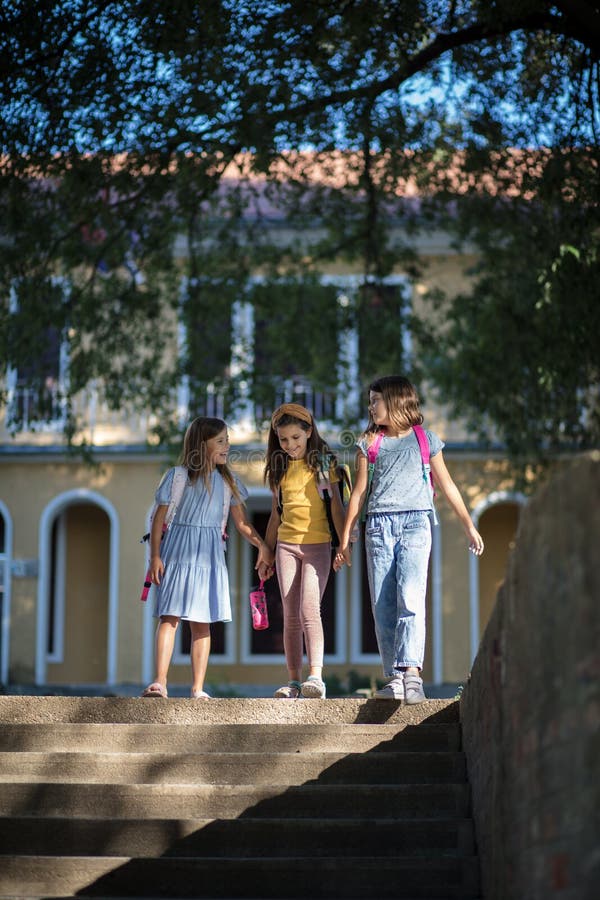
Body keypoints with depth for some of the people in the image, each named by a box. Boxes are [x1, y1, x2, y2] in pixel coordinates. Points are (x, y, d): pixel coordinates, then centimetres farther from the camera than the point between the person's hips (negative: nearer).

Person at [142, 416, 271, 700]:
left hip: (210, 556, 3)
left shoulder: (228, 480, 11)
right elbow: (159, 519, 0)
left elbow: (242, 523, 12)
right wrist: (155, 556, -8)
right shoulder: (177, 477, 0)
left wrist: (261, 545, -1)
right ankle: (159, 682, -15)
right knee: (170, 616, -11)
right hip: (177, 551, -3)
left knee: (202, 621, 2)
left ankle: (198, 688, 3)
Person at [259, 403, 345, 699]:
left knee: (309, 610, -17)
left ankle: (316, 676, -22)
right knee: (290, 616, 1)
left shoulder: (323, 463, 1)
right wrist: (267, 552, 18)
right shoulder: (280, 468, 12)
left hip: (317, 544, -4)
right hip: (286, 545, 4)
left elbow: (336, 506, 1)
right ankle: (294, 682, 3)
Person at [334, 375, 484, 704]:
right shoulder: (369, 443, 16)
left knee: (410, 598, -19)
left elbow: (446, 484, 16)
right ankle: (395, 677, 2)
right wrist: (344, 539, 15)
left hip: (415, 522, -3)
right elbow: (358, 492, 17)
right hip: (379, 525, 3)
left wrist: (469, 525, 15)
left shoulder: (425, 440, 11)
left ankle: (411, 672, -27)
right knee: (382, 606, -3)